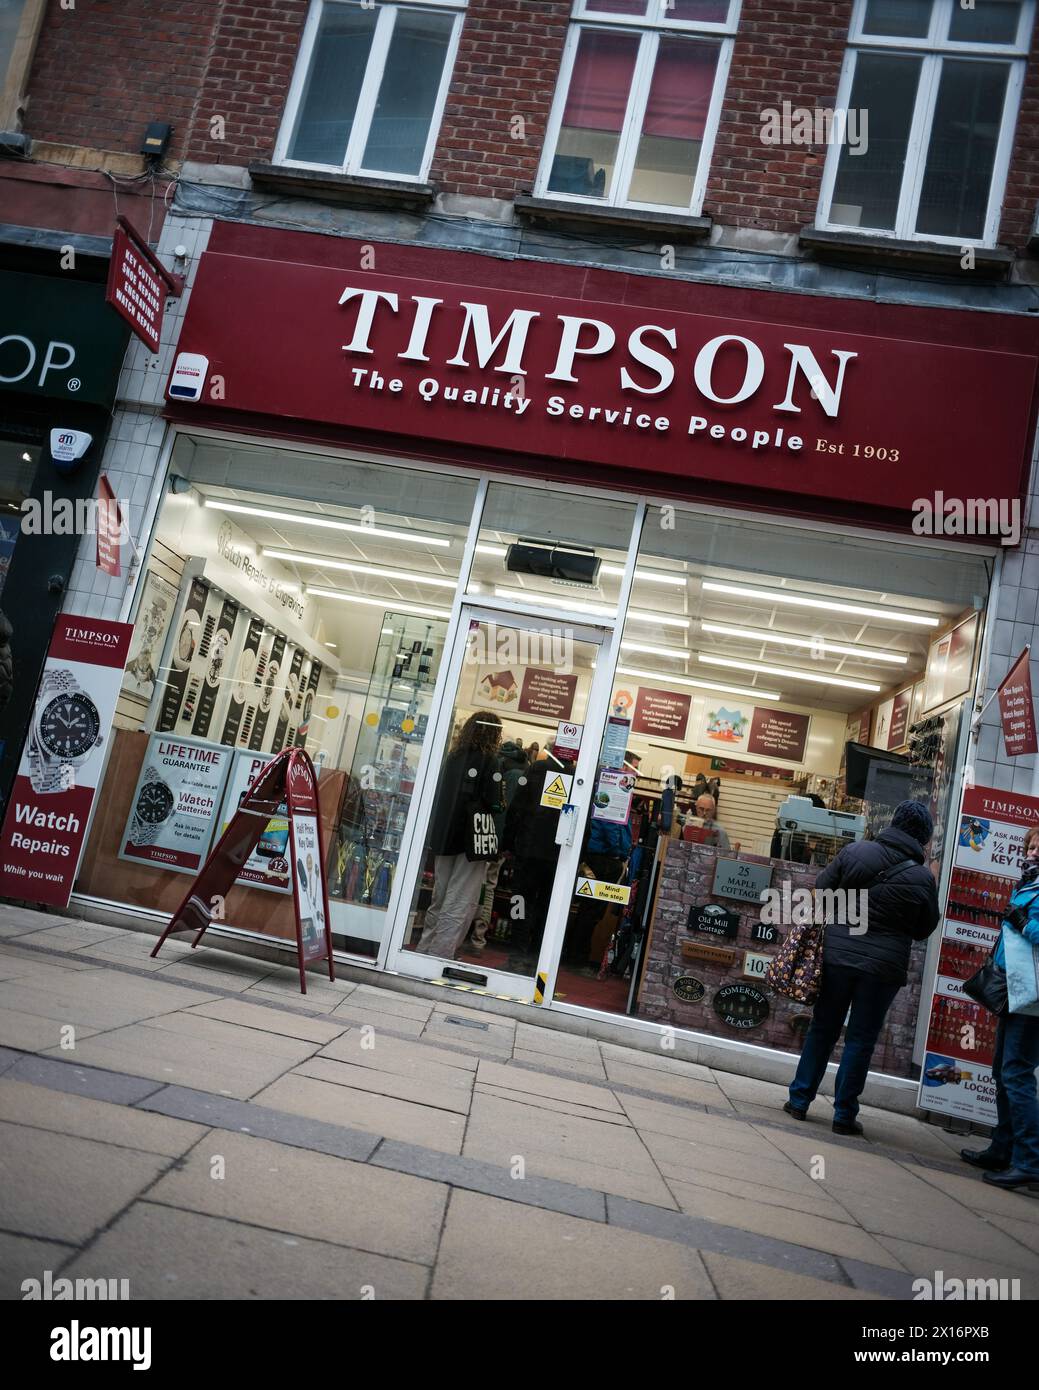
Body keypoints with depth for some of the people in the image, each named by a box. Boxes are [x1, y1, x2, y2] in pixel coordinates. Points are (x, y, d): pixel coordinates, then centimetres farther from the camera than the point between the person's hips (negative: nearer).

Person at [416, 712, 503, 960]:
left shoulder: (453, 757, 8)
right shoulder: (488, 760, -10)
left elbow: (441, 796, 12)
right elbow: (492, 803, -15)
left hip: (444, 837, 7)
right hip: (473, 838, -6)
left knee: (440, 899, 17)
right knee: (459, 904, -2)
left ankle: (425, 950, 24)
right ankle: (440, 956, -3)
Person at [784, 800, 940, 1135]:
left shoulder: (854, 851, -4)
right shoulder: (922, 878, -7)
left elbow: (820, 891, 2)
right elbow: (923, 930, 3)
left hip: (836, 953, 2)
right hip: (883, 965, -1)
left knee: (822, 1029, 14)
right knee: (861, 1040, 10)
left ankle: (799, 1100, 20)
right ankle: (844, 1114, 16)